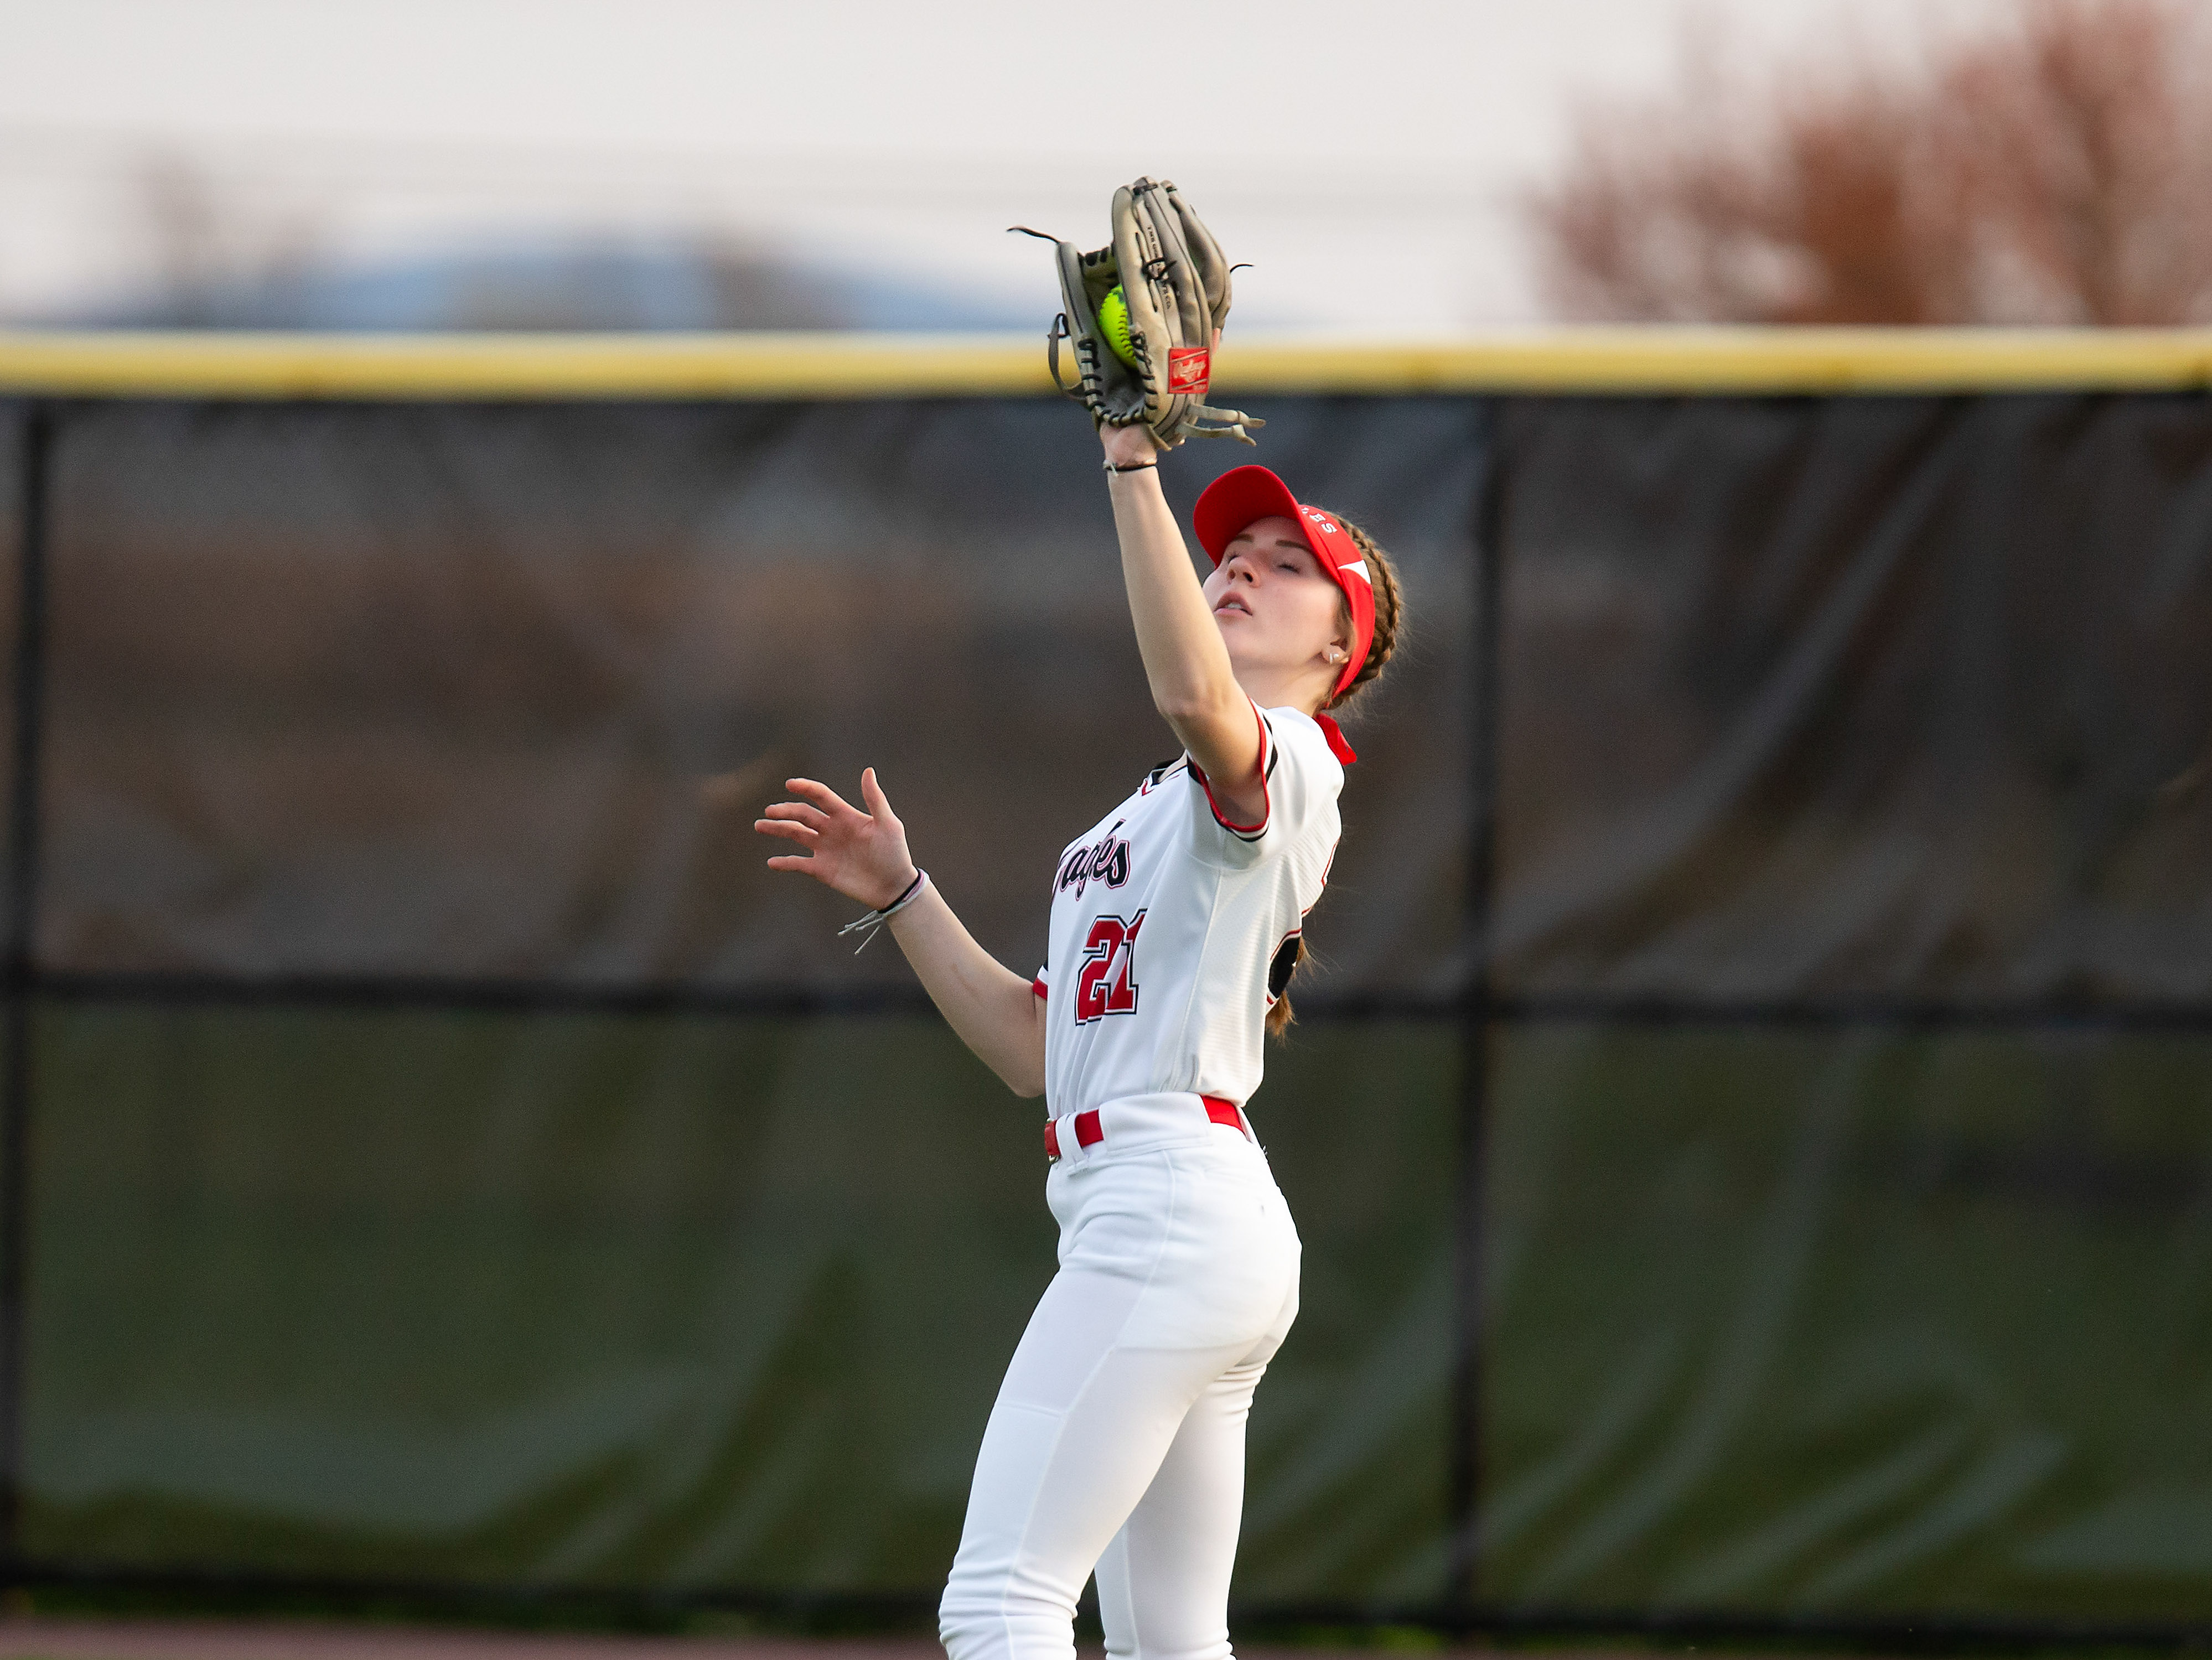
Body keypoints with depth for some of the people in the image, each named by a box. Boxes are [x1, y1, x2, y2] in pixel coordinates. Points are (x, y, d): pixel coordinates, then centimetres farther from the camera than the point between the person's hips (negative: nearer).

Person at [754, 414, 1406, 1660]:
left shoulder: (1286, 763, -4)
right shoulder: (1158, 813, 26)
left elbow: (1195, 696, -31)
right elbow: (1033, 1050, 22)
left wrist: (1135, 466, -31)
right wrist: (900, 896, 15)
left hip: (1172, 1210, -10)